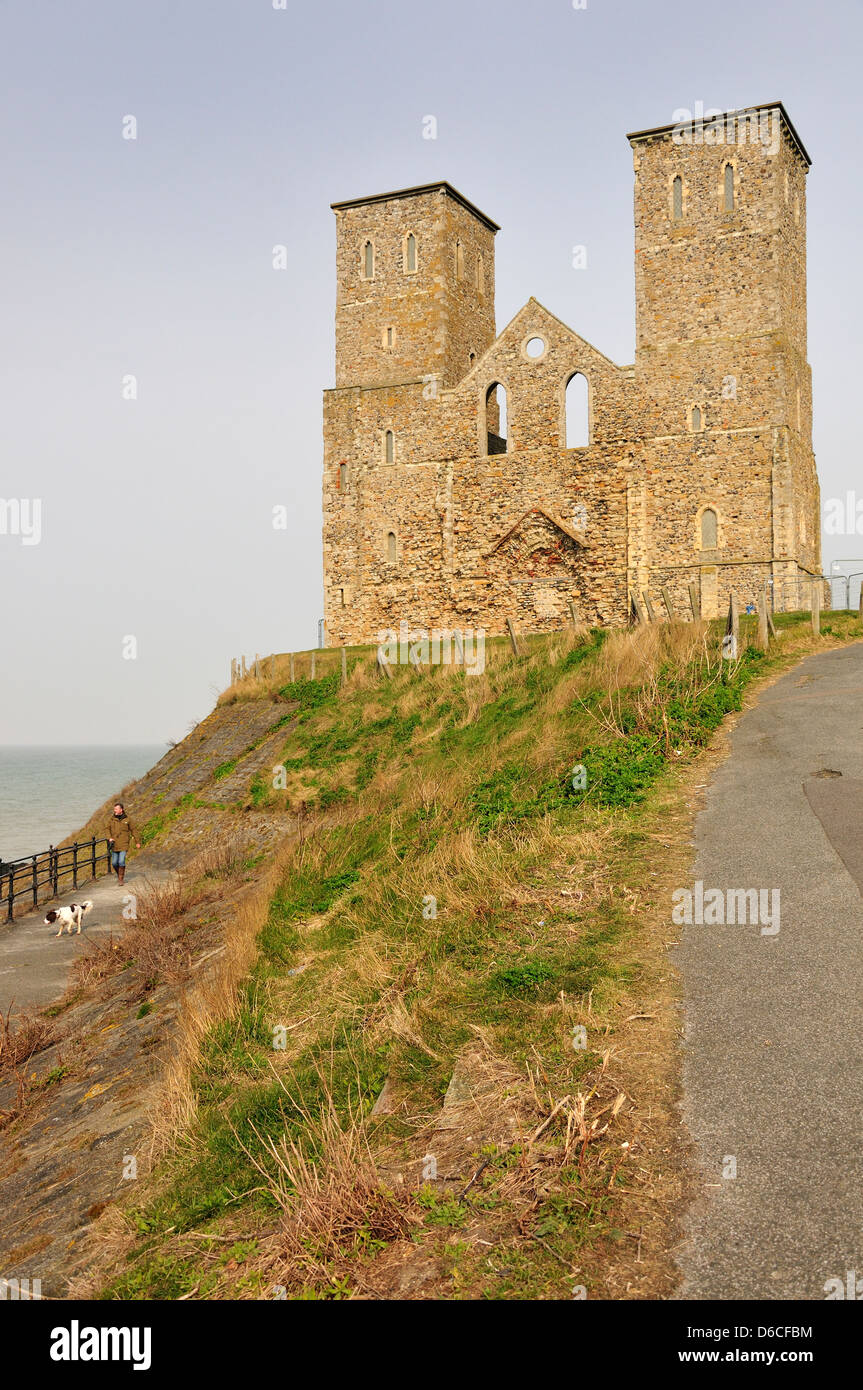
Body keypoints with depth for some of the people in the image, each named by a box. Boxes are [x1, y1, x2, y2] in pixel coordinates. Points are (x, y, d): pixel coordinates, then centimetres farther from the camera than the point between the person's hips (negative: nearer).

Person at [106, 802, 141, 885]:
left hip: (124, 845, -3)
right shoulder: (112, 819, 3)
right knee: (114, 863, 5)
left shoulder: (127, 819, -1)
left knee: (121, 862, -13)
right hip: (114, 845, 3)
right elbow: (108, 829, 9)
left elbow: (133, 830, 7)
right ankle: (119, 874, 33)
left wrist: (137, 842, 10)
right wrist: (109, 838, -11)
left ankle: (121, 879, -1)